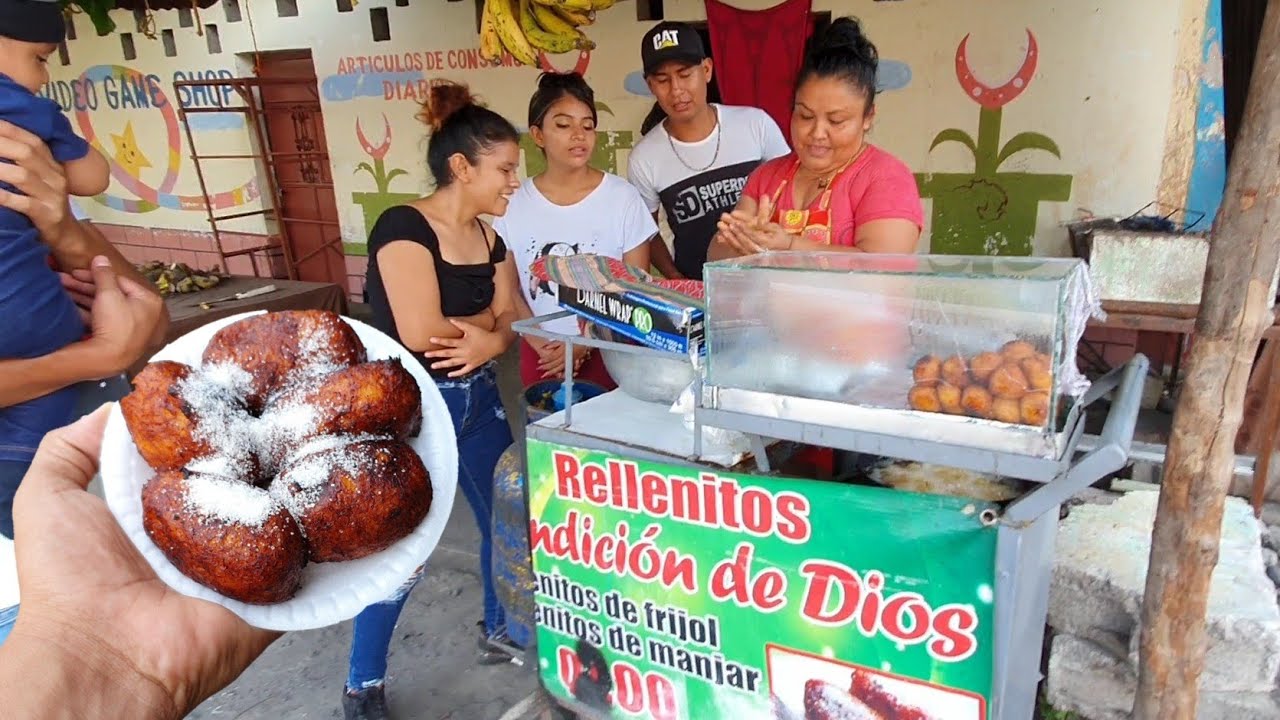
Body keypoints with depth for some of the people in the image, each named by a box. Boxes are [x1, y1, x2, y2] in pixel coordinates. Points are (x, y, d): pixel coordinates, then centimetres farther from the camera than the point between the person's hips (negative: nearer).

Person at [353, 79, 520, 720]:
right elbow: (419, 332, -28)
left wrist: (483, 343, -20)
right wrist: (484, 323, -10)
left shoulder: (492, 241, 6)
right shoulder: (403, 228, -18)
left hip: (479, 401, 8)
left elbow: (506, 328, 3)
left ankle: (499, 632, 41)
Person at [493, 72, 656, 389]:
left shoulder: (623, 197, -7)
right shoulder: (514, 203, -2)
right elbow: (508, 288, 3)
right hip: (543, 358, 1)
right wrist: (541, 345, -10)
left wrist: (587, 345, -12)